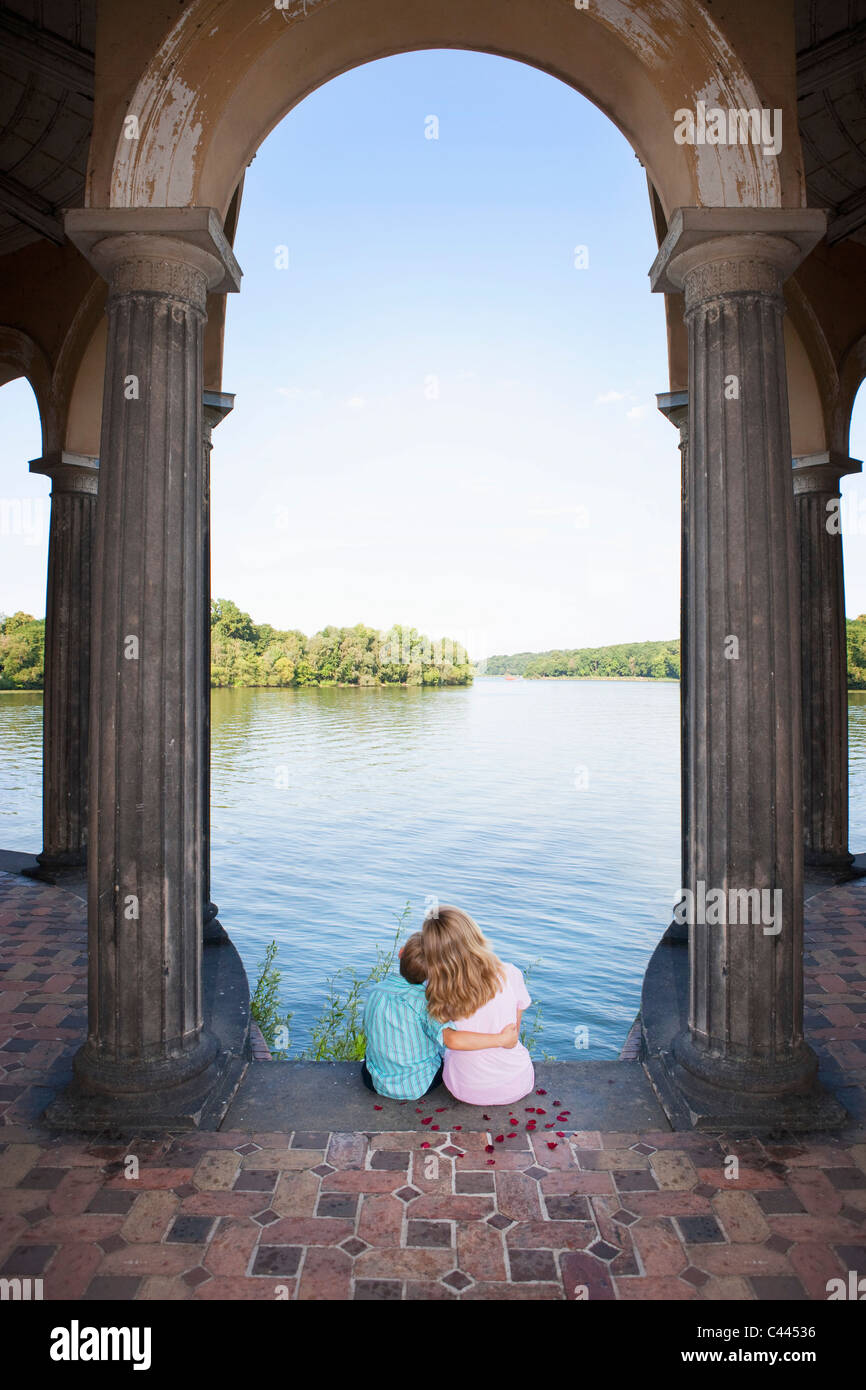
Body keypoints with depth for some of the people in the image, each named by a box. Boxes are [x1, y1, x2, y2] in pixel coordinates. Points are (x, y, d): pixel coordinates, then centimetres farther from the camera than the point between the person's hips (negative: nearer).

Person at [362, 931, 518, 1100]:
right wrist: (500, 1039, -34)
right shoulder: (424, 1001, -28)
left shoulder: (375, 991, -14)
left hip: (378, 1083, 3)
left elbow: (372, 1036, 2)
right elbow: (452, 1039, -42)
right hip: (420, 1086, -3)